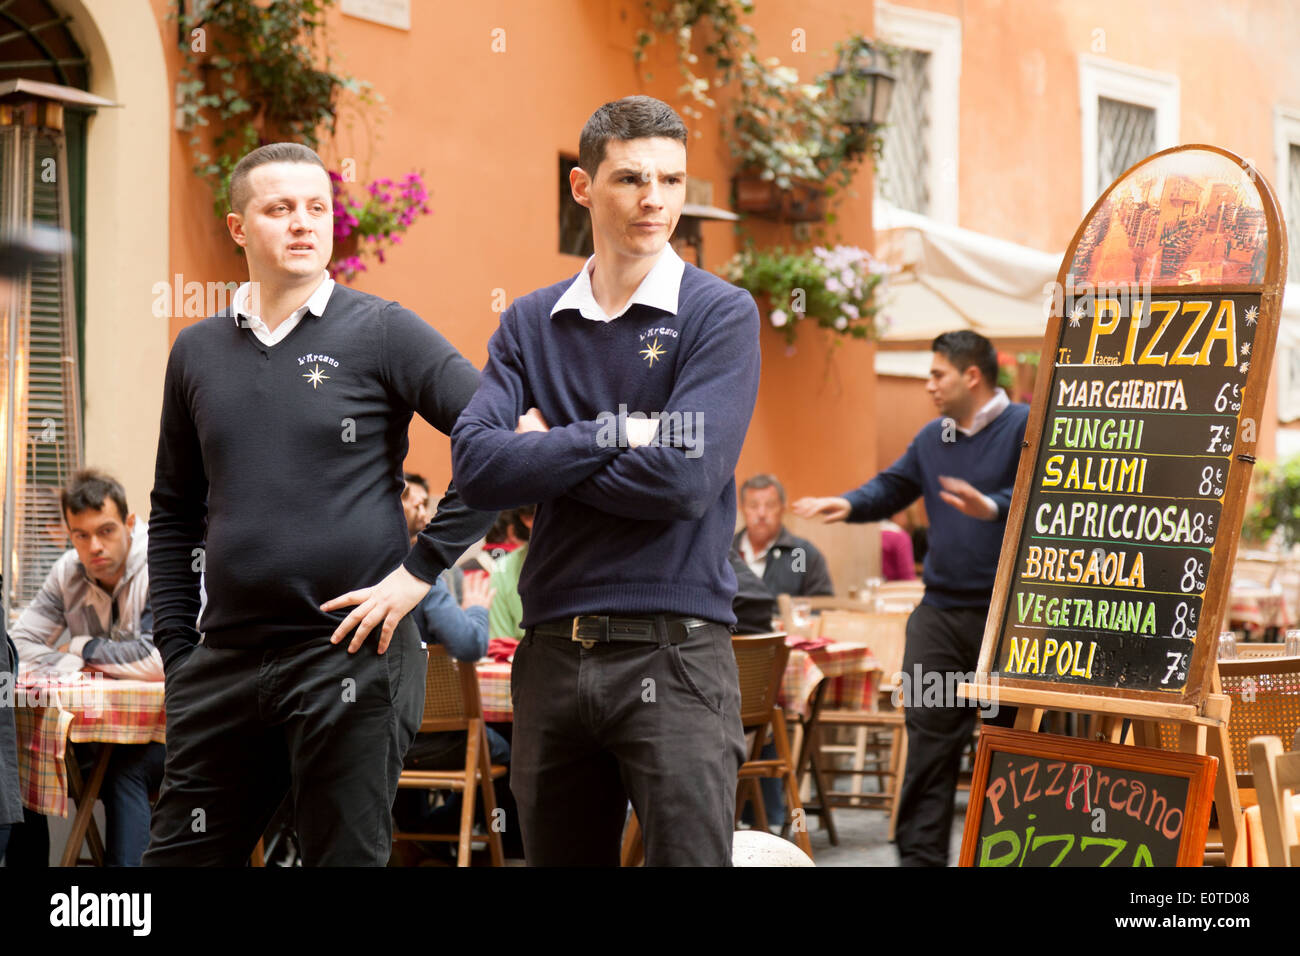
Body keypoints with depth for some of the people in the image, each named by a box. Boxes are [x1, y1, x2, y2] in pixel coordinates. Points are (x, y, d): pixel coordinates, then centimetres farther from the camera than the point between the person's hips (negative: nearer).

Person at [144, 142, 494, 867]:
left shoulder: (382, 333, -2)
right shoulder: (198, 352, 12)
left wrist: (421, 568, -12)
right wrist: (177, 649, 12)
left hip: (351, 653, -4)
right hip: (225, 663, 5)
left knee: (347, 856, 3)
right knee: (180, 856, 8)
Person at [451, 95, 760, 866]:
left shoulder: (720, 313, -1)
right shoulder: (530, 323, 11)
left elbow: (684, 478, -14)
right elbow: (476, 467, -4)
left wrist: (546, 455, -3)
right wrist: (611, 435, -12)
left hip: (674, 654, -4)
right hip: (553, 650, 4)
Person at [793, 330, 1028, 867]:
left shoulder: (1024, 427, -8)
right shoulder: (932, 438, 15)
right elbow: (893, 486, 24)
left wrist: (992, 507, -38)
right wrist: (850, 504, 6)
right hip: (942, 611, 6)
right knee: (928, 733, 2)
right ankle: (920, 855, 4)